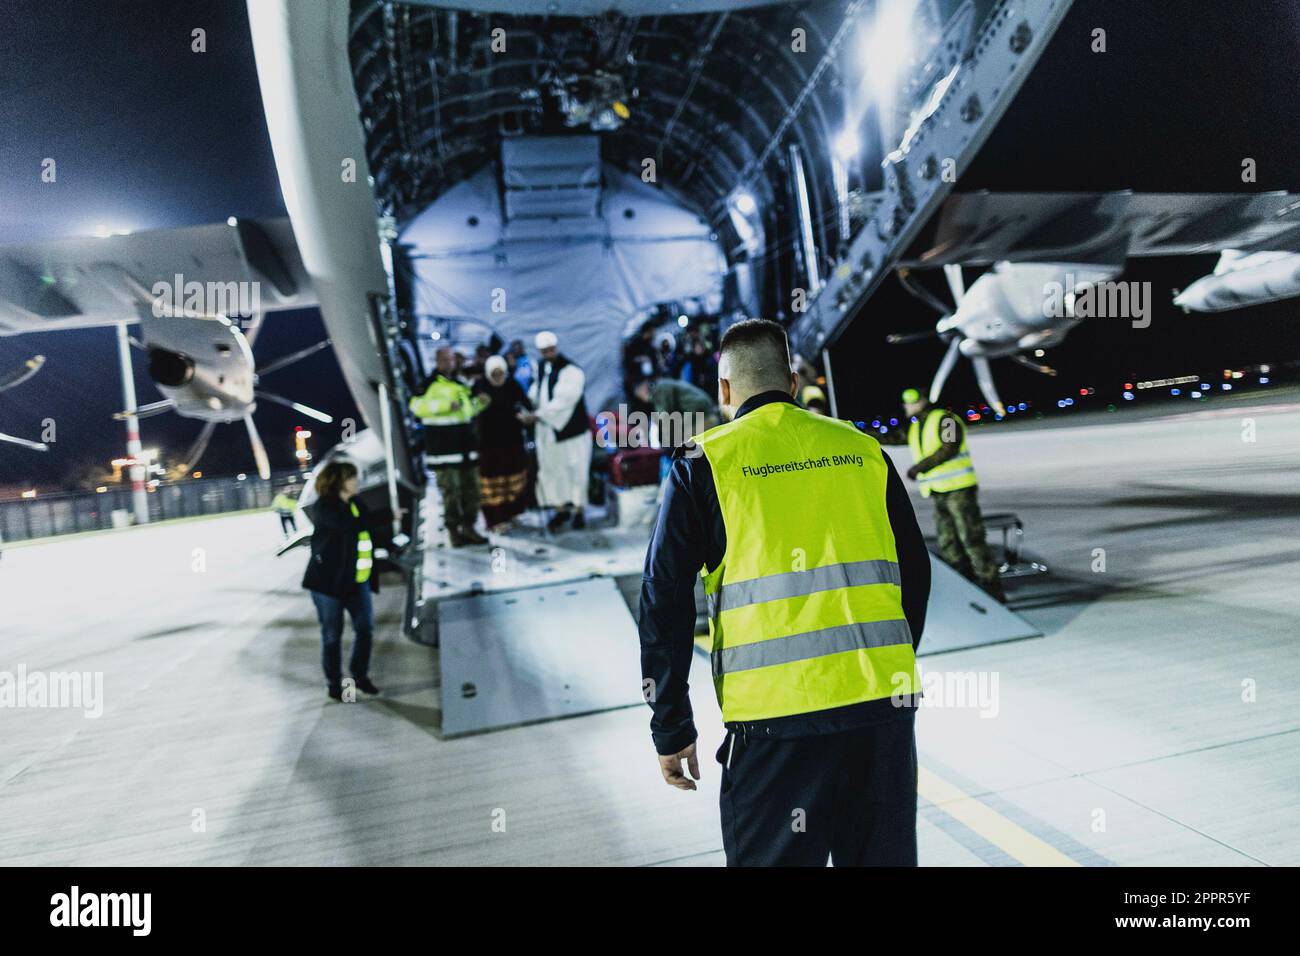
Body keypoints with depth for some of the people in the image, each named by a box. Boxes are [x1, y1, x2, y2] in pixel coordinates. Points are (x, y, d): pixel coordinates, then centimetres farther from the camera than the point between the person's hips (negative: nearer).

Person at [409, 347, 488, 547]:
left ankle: (468, 527, 21)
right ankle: (453, 530, 3)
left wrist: (479, 404, 10)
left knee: (471, 489, 10)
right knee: (451, 491, -7)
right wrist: (446, 405, -27)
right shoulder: (430, 385, -4)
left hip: (466, 446, 7)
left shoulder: (460, 385, 19)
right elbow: (418, 406, -21)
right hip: (443, 448, -7)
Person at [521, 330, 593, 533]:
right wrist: (533, 404, -1)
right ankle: (561, 509, 23)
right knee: (552, 468, 9)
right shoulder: (541, 368, 7)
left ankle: (578, 511, 15)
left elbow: (562, 402, -24)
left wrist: (536, 416, -26)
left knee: (575, 469, 2)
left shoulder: (572, 372, -17)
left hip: (570, 428, -6)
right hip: (547, 429, 6)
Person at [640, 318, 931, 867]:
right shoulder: (861, 449, 11)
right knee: (885, 855, 18)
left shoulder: (704, 463, 1)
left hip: (776, 715, -4)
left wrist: (671, 730, 4)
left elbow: (665, 601, -3)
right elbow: (915, 573, 15)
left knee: (774, 856, 10)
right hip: (885, 704, 4)